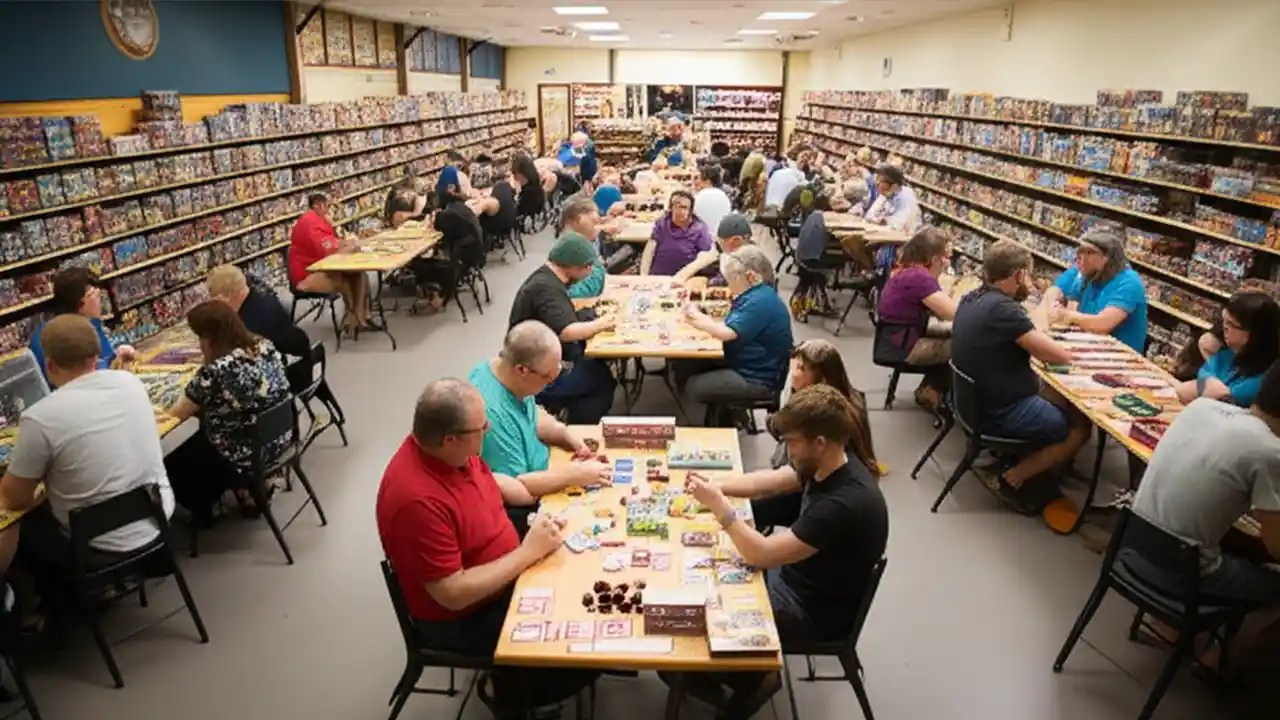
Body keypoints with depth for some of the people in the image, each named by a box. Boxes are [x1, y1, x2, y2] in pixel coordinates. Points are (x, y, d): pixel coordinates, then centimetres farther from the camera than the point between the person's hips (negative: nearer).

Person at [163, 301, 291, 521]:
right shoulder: (266, 346, -8)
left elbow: (176, 415, -13)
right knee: (195, 441, 30)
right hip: (278, 440, 7)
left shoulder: (215, 372, -29)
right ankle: (251, 488, 26)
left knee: (171, 465, 18)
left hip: (244, 458, -7)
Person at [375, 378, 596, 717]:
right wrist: (529, 552, -26)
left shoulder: (451, 452, -11)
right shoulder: (419, 501, -36)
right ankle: (508, 690, 16)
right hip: (461, 619, -8)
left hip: (503, 572, 8)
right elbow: (454, 594, -31)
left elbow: (489, 484, 11)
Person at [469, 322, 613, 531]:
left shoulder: (507, 373, -8)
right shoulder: (492, 413, -34)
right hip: (517, 509, -9)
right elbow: (513, 492, -29)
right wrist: (574, 474, -24)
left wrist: (565, 434, -5)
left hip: (535, 471, 9)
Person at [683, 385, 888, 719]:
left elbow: (760, 554, -33)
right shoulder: (831, 466, -8)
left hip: (813, 610, -8)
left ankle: (754, 677, 20)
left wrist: (718, 504, -27)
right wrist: (715, 486, -7)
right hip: (792, 575, 8)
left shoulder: (845, 504, -35)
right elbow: (767, 485, 6)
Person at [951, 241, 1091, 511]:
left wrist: (1037, 320, 8)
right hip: (1000, 413, -9)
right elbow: (1059, 355, -20)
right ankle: (1014, 478, 5)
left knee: (1062, 401, 24)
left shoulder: (971, 299, 2)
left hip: (976, 401, 9)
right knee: (1081, 426, 10)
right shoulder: (1002, 308, -27)